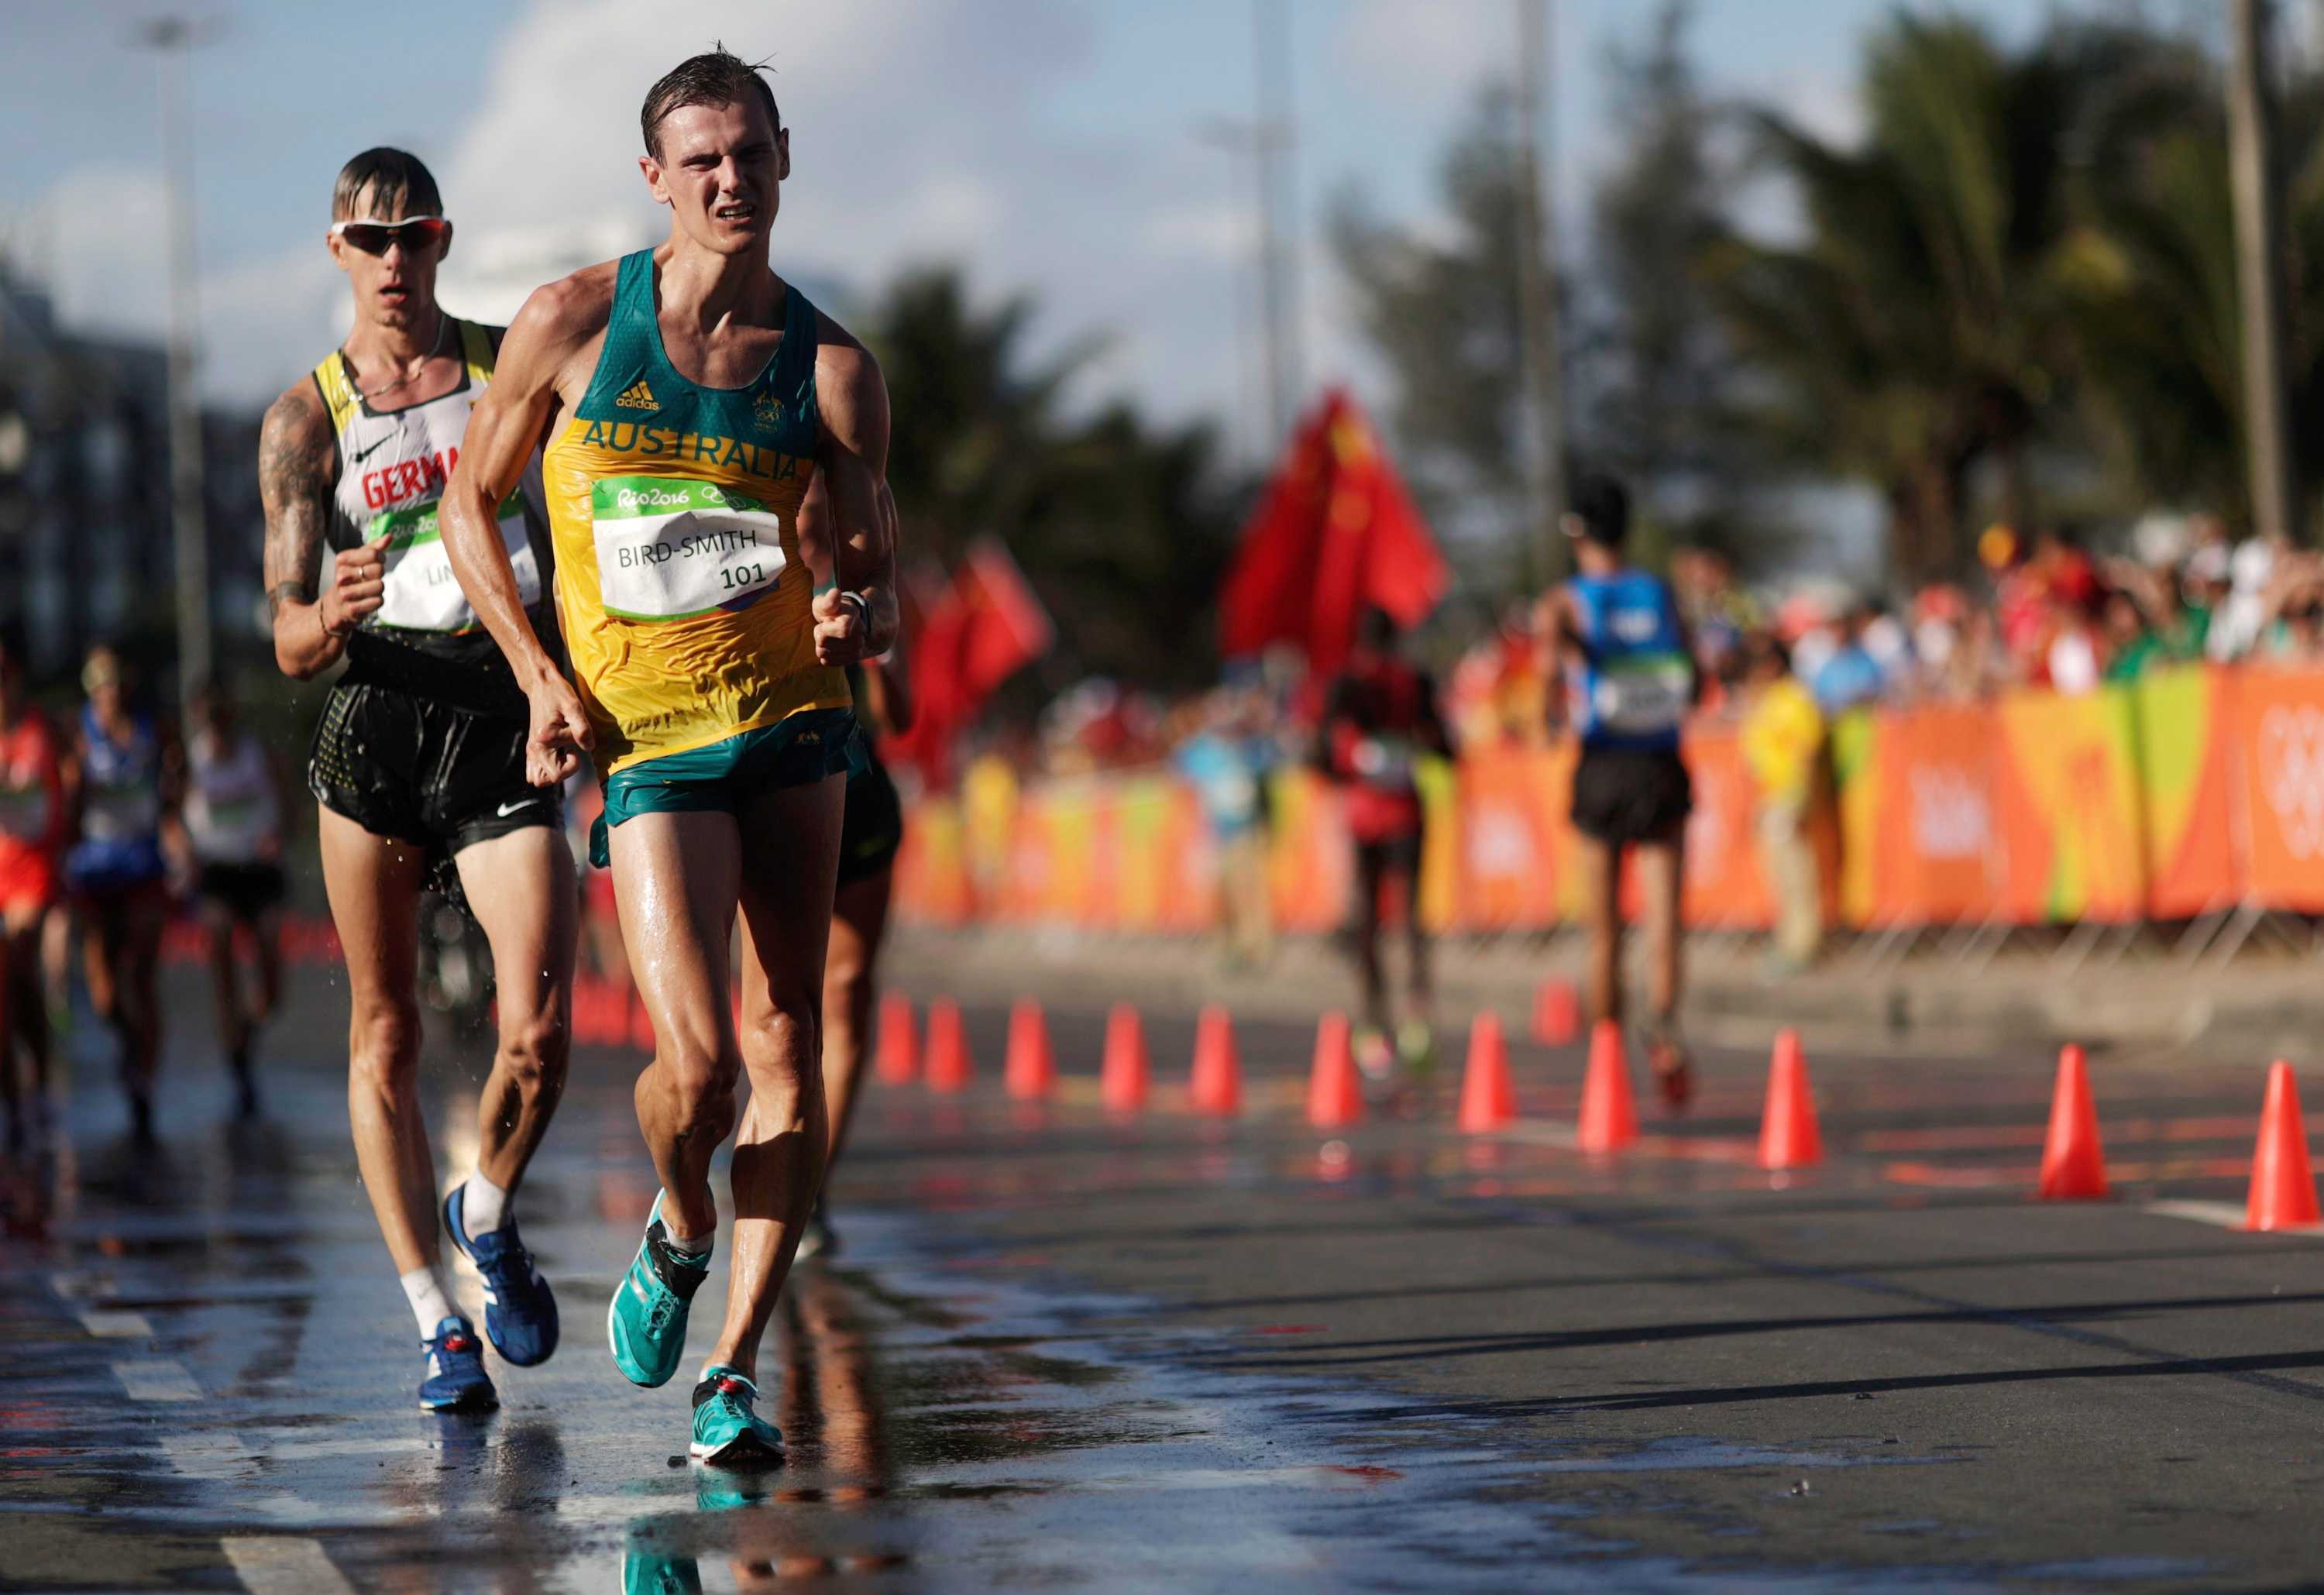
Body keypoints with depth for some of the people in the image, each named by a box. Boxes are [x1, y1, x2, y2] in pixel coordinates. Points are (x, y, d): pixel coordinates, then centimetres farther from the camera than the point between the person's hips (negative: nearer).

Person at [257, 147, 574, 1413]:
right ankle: (435, 1323, 14)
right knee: (383, 1039, 3)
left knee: (538, 1032, -13)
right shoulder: (305, 420, 1)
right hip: (376, 719, 0)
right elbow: (291, 643, -3)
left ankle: (486, 1218, 17)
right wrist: (332, 617, -26)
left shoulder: (514, 363, 6)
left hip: (511, 714, 0)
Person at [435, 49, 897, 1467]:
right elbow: (472, 506, 9)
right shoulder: (575, 324, -1)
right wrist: (543, 683, -2)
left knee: (789, 1050, 0)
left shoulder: (832, 367, 3)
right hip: (648, 739, -2)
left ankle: (736, 1367, 8)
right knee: (698, 1065, -15)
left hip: (792, 716, 3)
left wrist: (863, 618, -21)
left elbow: (875, 569, 4)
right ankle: (680, 1229, 18)